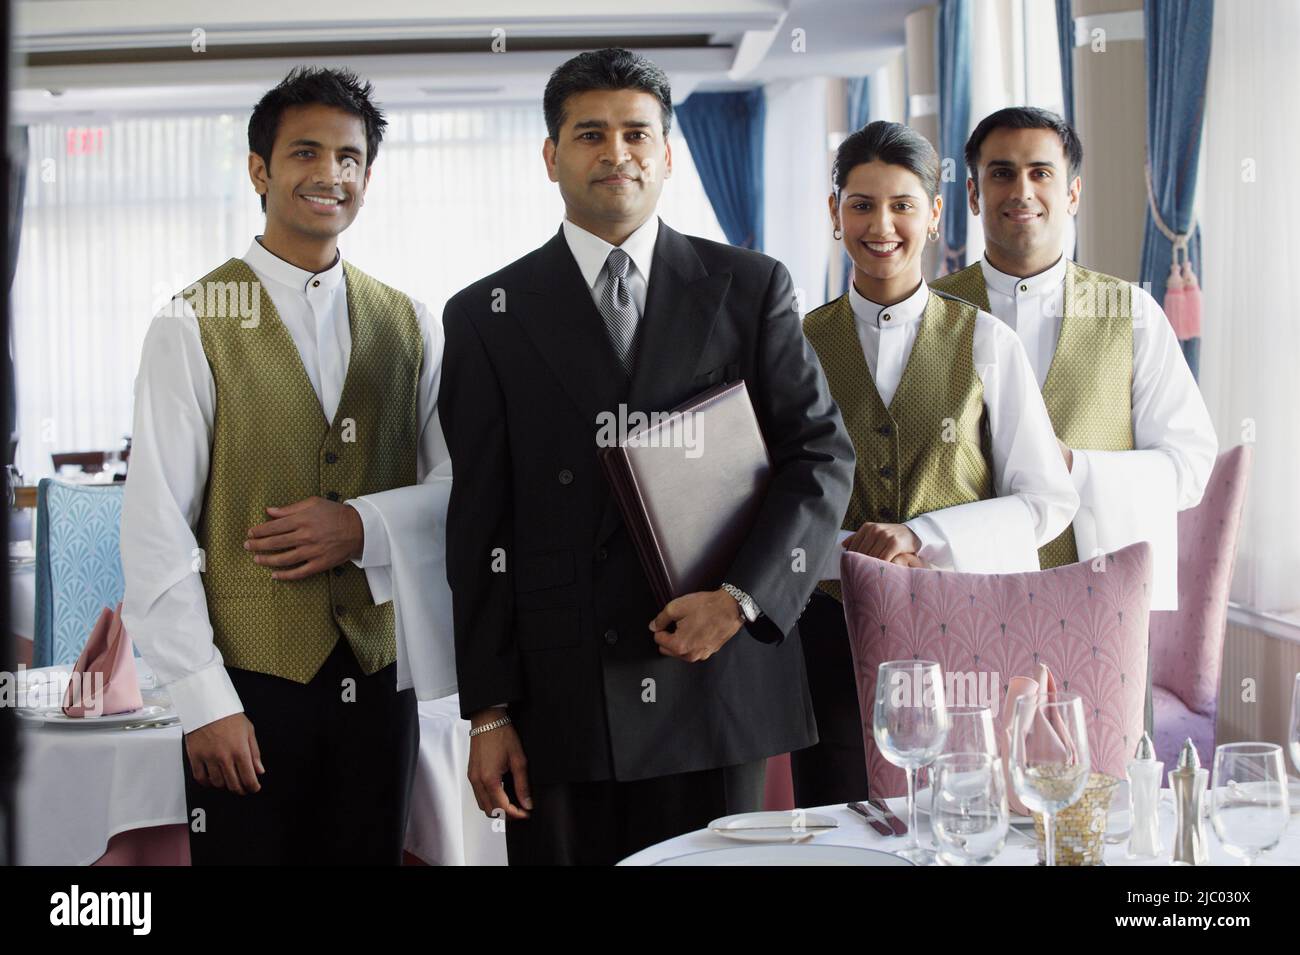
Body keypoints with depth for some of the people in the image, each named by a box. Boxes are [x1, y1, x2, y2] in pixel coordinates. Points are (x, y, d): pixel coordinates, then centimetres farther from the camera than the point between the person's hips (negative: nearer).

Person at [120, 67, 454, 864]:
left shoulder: (409, 326, 8)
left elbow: (459, 483, 8)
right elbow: (156, 527, -8)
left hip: (377, 676, 4)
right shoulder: (194, 326, -5)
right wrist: (204, 701, -12)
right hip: (247, 681, -4)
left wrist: (366, 524, -12)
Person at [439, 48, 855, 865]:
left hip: (717, 684, 1)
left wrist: (742, 598, -11)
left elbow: (824, 455, 3)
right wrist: (489, 711, -2)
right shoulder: (489, 317, 5)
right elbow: (479, 527, 3)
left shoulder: (751, 288, 7)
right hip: (558, 704, 0)